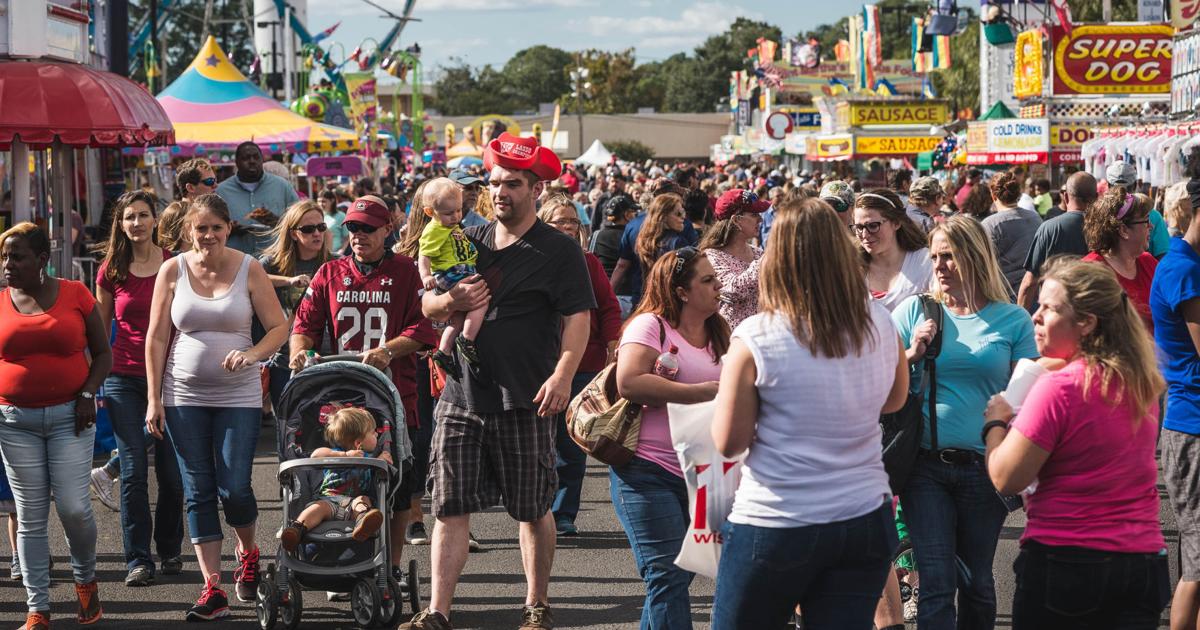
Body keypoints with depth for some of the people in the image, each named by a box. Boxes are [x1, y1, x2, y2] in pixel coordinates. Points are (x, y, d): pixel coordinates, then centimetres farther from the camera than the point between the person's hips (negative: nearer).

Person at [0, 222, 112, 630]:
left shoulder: (74, 295, -1)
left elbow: (103, 353, 6)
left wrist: (88, 394, -8)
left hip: (69, 416, -1)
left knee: (73, 506, -8)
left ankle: (86, 580, 21)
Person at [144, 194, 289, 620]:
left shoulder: (249, 270, -1)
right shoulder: (173, 270, 2)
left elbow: (278, 327, 1)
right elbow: (157, 338, 4)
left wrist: (252, 354, -19)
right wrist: (154, 398, 0)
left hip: (238, 396, -1)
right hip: (184, 397, 1)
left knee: (234, 488, -7)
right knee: (198, 492, 1)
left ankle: (248, 553, 25)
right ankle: (212, 588, 6)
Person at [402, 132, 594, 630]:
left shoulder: (559, 251, -1)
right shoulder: (469, 243, 13)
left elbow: (577, 319, -9)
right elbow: (427, 306, 18)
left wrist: (563, 373, -24)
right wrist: (451, 300, -5)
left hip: (525, 401, -4)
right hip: (462, 394, 4)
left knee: (533, 510, 7)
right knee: (449, 507, 1)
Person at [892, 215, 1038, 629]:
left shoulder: (1013, 320, 1)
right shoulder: (915, 311, 3)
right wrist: (912, 354, -11)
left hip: (985, 467, 0)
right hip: (927, 466, 0)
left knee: (977, 582, 12)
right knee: (937, 583, -5)